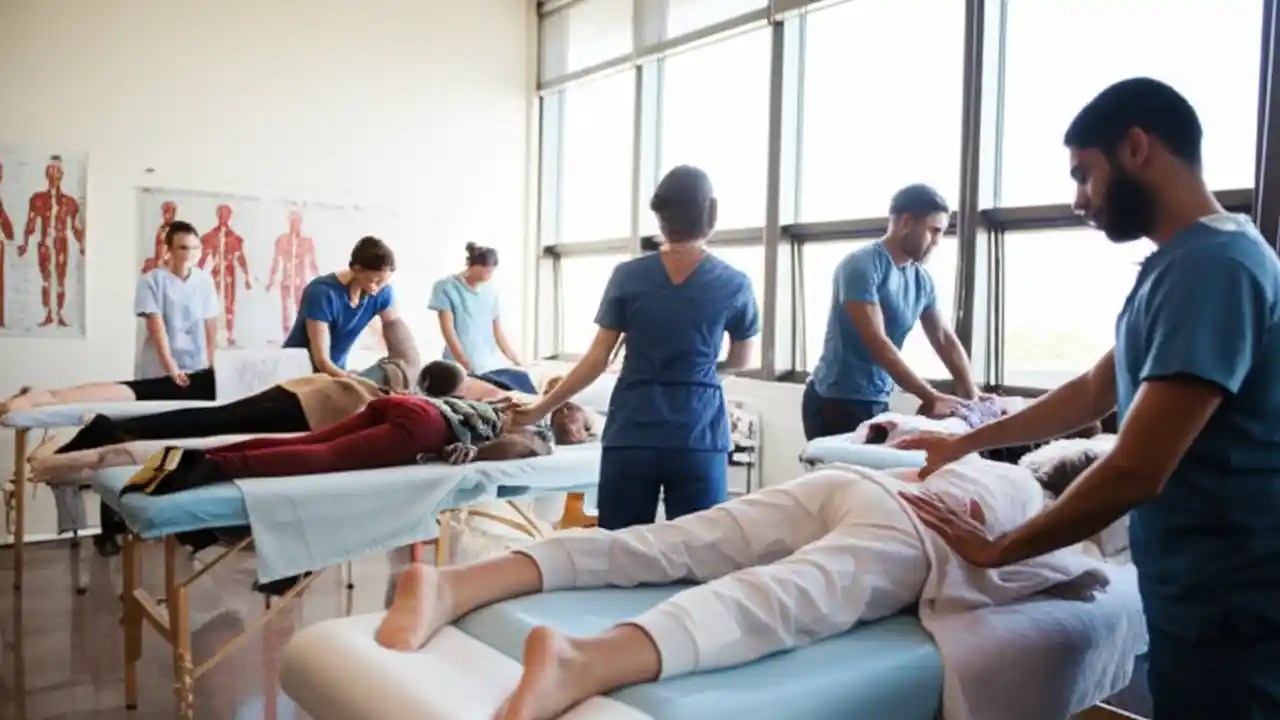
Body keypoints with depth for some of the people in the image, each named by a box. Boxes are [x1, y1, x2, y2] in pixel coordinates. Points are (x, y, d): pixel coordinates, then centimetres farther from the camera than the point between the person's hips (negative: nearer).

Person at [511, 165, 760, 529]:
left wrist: (541, 407, 9)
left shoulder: (628, 276, 0)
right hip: (698, 438, -1)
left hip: (632, 436, 1)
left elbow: (597, 360, -1)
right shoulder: (735, 285, 0)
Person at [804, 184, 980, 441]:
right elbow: (877, 343, -23)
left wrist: (972, 393, -2)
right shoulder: (861, 266, -16)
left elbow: (945, 339, 11)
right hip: (837, 402, -7)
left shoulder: (922, 280, 7)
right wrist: (930, 396, -24)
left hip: (878, 402, 7)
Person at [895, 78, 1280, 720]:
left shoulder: (1212, 265, -21)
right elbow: (1094, 391, 22)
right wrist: (963, 444, 23)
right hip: (1200, 596, 9)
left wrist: (995, 549, -13)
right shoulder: (1185, 263, 10)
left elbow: (1135, 472, -26)